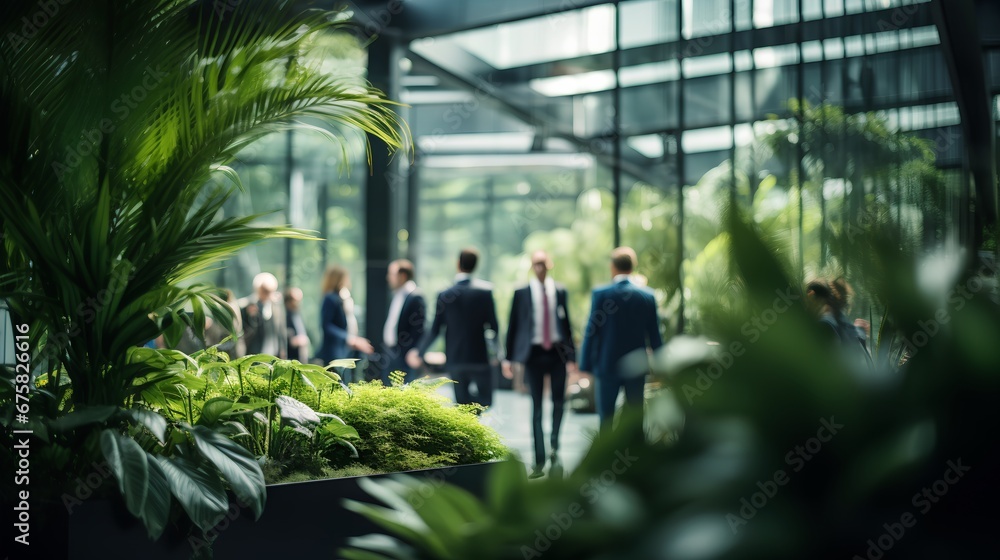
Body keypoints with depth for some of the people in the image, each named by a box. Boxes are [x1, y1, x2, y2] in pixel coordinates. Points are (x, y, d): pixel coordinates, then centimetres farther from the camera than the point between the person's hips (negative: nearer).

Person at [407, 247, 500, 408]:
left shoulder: (444, 295, -3)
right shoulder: (485, 291, -6)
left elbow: (435, 330, 0)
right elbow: (493, 325, -5)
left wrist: (419, 352, 13)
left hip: (455, 359, 2)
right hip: (480, 357, -2)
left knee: (462, 404, 11)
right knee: (485, 401, 8)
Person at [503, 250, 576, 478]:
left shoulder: (559, 291, 6)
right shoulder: (522, 293, 2)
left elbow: (566, 323, 10)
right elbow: (513, 325, 4)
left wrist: (571, 355, 7)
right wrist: (508, 357, 1)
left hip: (557, 352, 1)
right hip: (534, 353, -1)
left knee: (559, 402, 0)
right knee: (536, 407, 1)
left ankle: (554, 445, 23)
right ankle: (539, 461, 5)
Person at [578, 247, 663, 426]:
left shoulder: (601, 293, -8)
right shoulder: (647, 295, -1)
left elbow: (591, 332, -7)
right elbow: (654, 335, 3)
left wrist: (586, 365, -1)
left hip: (607, 365, -2)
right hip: (637, 367, 2)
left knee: (606, 418, 5)